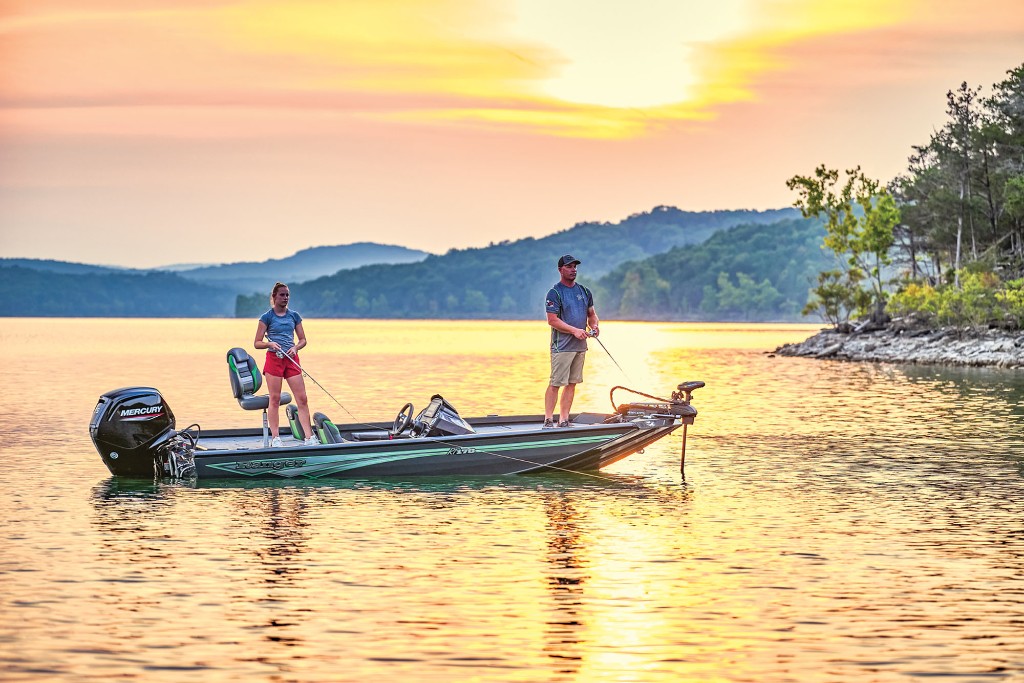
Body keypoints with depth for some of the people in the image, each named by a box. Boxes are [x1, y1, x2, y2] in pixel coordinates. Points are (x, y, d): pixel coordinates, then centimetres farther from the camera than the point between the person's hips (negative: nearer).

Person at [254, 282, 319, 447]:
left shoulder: (294, 316, 12)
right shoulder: (267, 317, 1)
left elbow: (303, 339, 15)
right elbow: (257, 343, 1)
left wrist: (295, 348, -6)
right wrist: (270, 343, -18)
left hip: (292, 359, 3)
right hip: (274, 359, -3)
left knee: (302, 398, -4)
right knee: (275, 399, -2)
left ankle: (309, 437, -5)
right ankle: (275, 438, 4)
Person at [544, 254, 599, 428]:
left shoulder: (584, 291, 15)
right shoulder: (554, 293, -6)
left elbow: (591, 313, 24)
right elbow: (552, 320, -13)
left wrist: (594, 326, 1)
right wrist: (574, 330, -20)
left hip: (580, 346, 7)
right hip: (562, 346, -7)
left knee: (572, 383, 6)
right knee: (555, 383, -9)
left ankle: (564, 420, 10)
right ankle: (548, 420, -7)